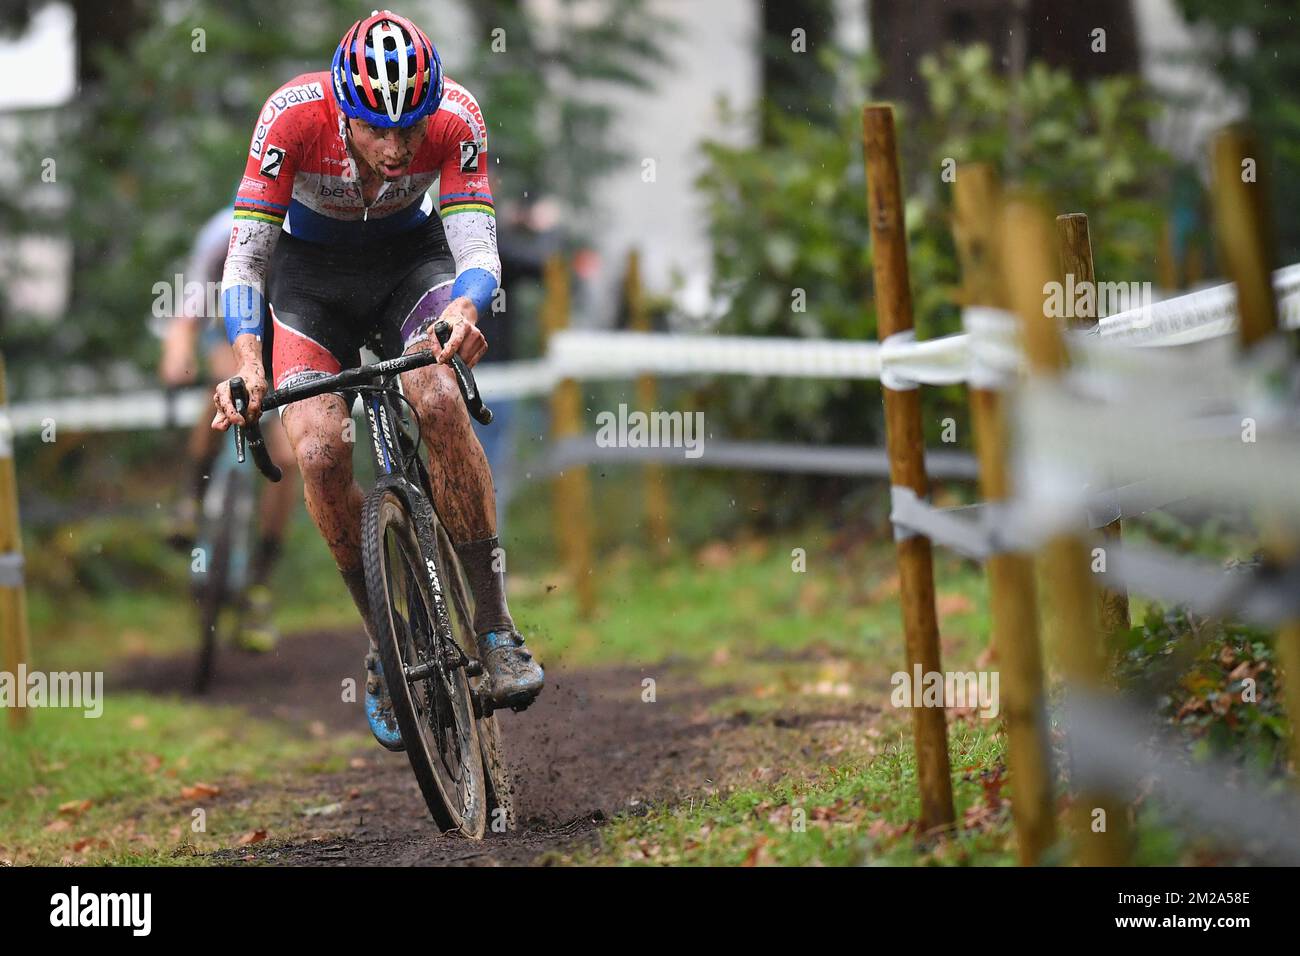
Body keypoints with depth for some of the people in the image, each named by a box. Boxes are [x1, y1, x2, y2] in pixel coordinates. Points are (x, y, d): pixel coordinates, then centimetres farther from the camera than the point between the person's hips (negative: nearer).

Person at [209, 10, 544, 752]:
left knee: (441, 402, -29)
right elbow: (246, 256, -27)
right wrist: (247, 362, -43)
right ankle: (385, 645, -2)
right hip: (312, 273, 0)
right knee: (320, 449, -22)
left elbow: (478, 246, -29)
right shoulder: (295, 115, -31)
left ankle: (495, 622, -19)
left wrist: (465, 309, -51)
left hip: (412, 257, 0)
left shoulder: (455, 116, -28)